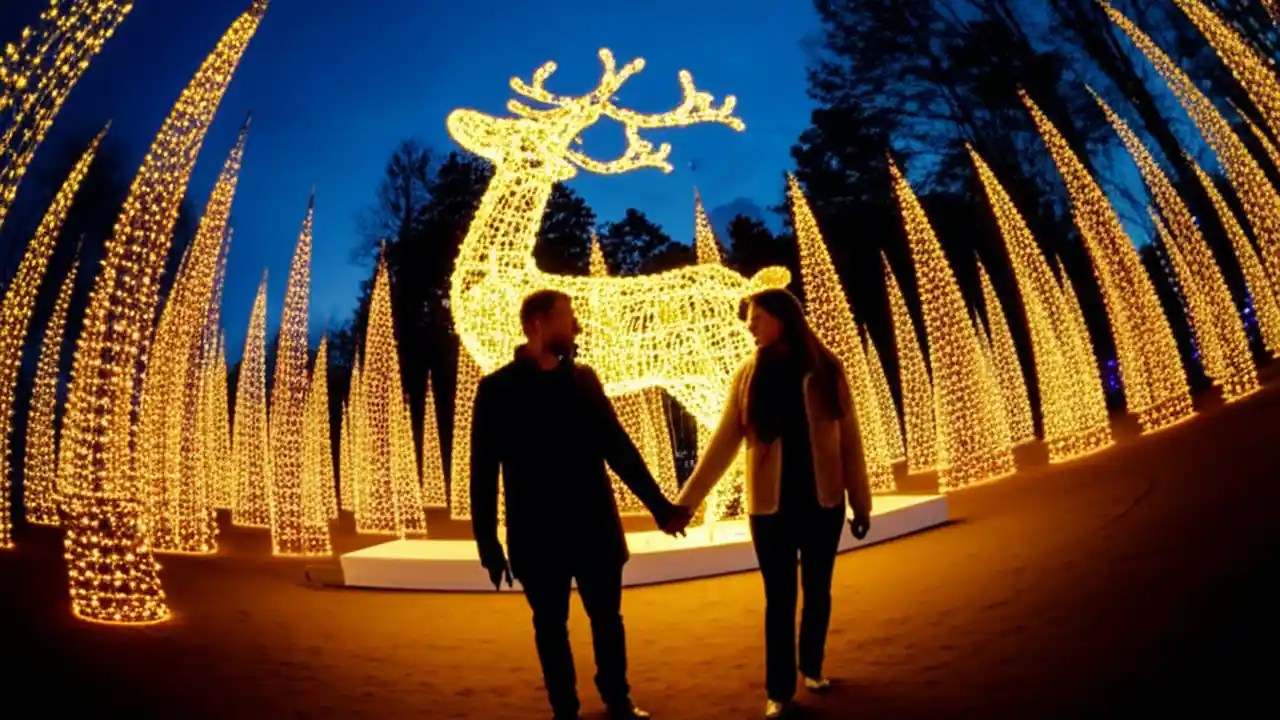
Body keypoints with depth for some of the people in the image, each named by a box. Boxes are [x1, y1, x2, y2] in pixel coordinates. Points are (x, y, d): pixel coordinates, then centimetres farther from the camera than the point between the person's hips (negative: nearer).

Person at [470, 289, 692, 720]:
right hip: (537, 535, -3)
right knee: (550, 627, 10)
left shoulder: (583, 379, 5)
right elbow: (483, 471, -5)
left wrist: (659, 505, 0)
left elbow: (618, 447, 5)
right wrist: (487, 540, -9)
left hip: (595, 527, 3)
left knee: (607, 620, 13)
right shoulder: (498, 389, -5)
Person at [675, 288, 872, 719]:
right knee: (779, 600, 4)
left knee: (817, 593, 14)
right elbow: (723, 443, -2)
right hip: (770, 506, 0)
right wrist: (687, 500, -7)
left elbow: (849, 440, 1)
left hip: (822, 502, 1)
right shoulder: (748, 375, -1)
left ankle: (812, 667, 36)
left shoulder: (825, 369, -2)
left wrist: (860, 502, 1)